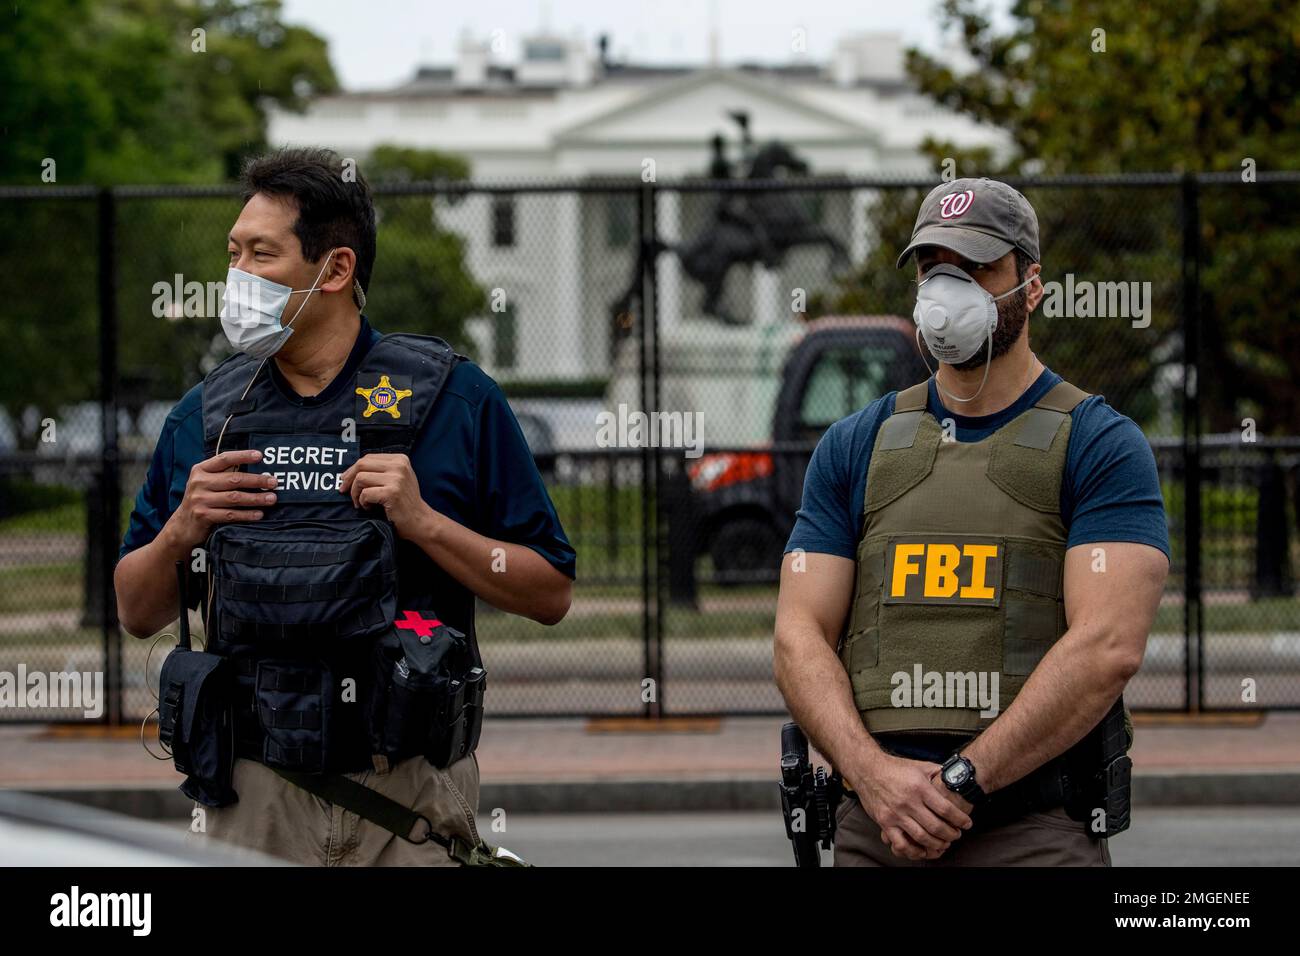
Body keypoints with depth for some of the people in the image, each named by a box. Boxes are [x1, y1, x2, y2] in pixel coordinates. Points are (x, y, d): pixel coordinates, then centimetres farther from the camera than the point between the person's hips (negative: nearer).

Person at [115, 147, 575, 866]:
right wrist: (181, 530, -8)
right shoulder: (205, 415, 7)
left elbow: (550, 594, -3)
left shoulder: (451, 397, -2)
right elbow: (137, 612, 12)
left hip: (411, 790, -2)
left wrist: (422, 522, -16)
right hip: (251, 798, 2)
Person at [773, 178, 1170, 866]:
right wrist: (873, 772, -12)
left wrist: (964, 779, -16)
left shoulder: (1102, 445, 1)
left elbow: (1107, 648, -11)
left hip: (1038, 832, -3)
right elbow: (801, 635, 5)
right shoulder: (855, 447, 13)